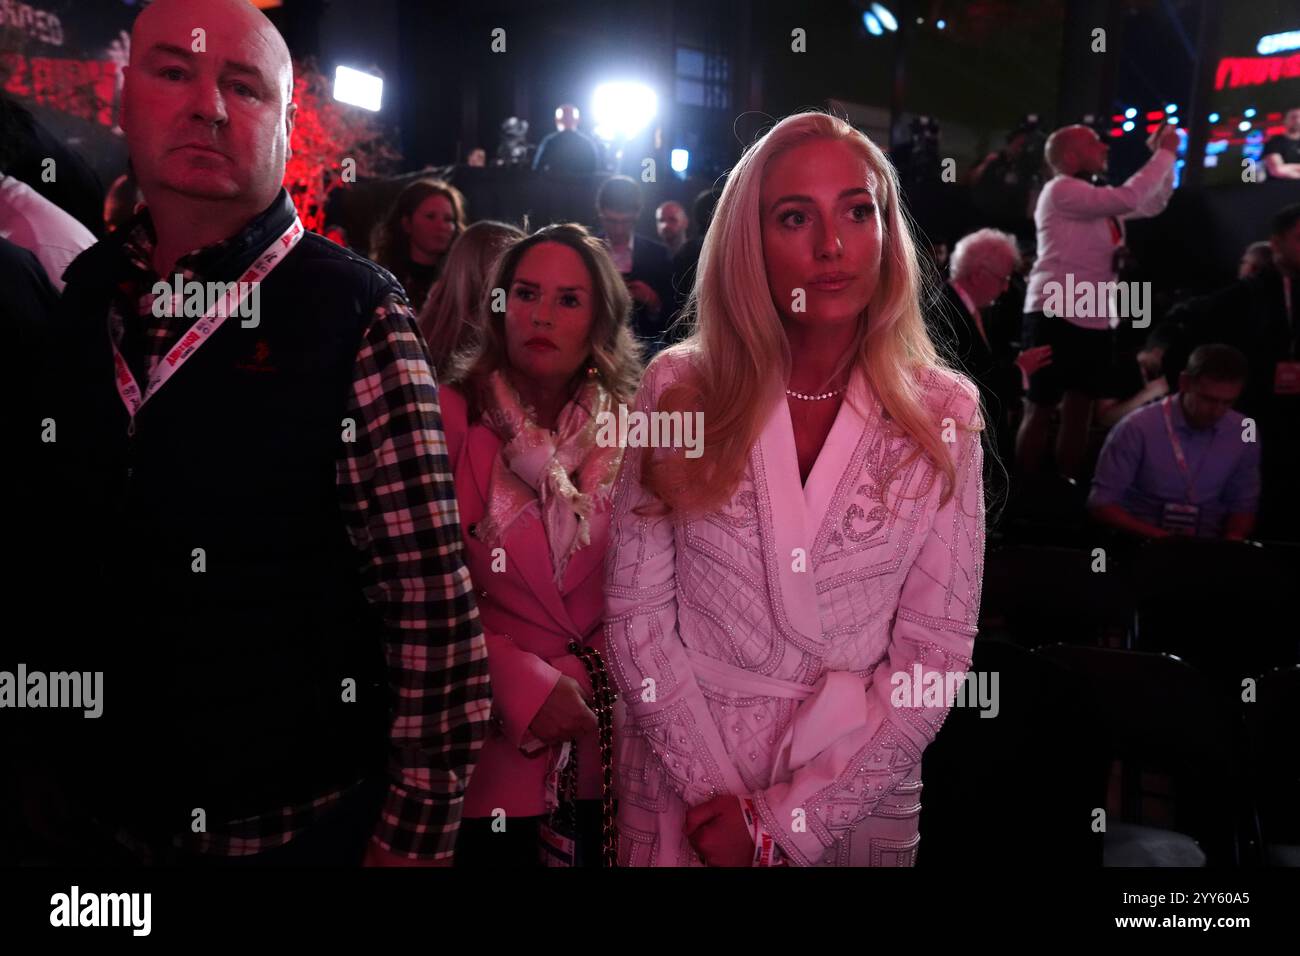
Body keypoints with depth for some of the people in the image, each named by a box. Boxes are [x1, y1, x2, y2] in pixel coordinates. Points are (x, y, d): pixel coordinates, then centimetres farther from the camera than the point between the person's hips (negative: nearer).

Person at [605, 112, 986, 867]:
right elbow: (636, 614, -8)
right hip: (685, 801, 0)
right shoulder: (679, 389, -8)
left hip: (856, 805, 0)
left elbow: (936, 654, -10)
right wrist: (719, 797, -13)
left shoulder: (943, 415, -8)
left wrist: (782, 818, -14)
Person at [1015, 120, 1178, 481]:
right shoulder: (1061, 190, -9)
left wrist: (1162, 156, 14)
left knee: (1079, 412, 9)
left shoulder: (1098, 198, 17)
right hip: (1056, 316, -9)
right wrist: (1165, 154, -9)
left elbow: (1154, 203, 26)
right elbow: (1127, 198, -19)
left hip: (1095, 320, 9)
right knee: (1040, 410, -3)